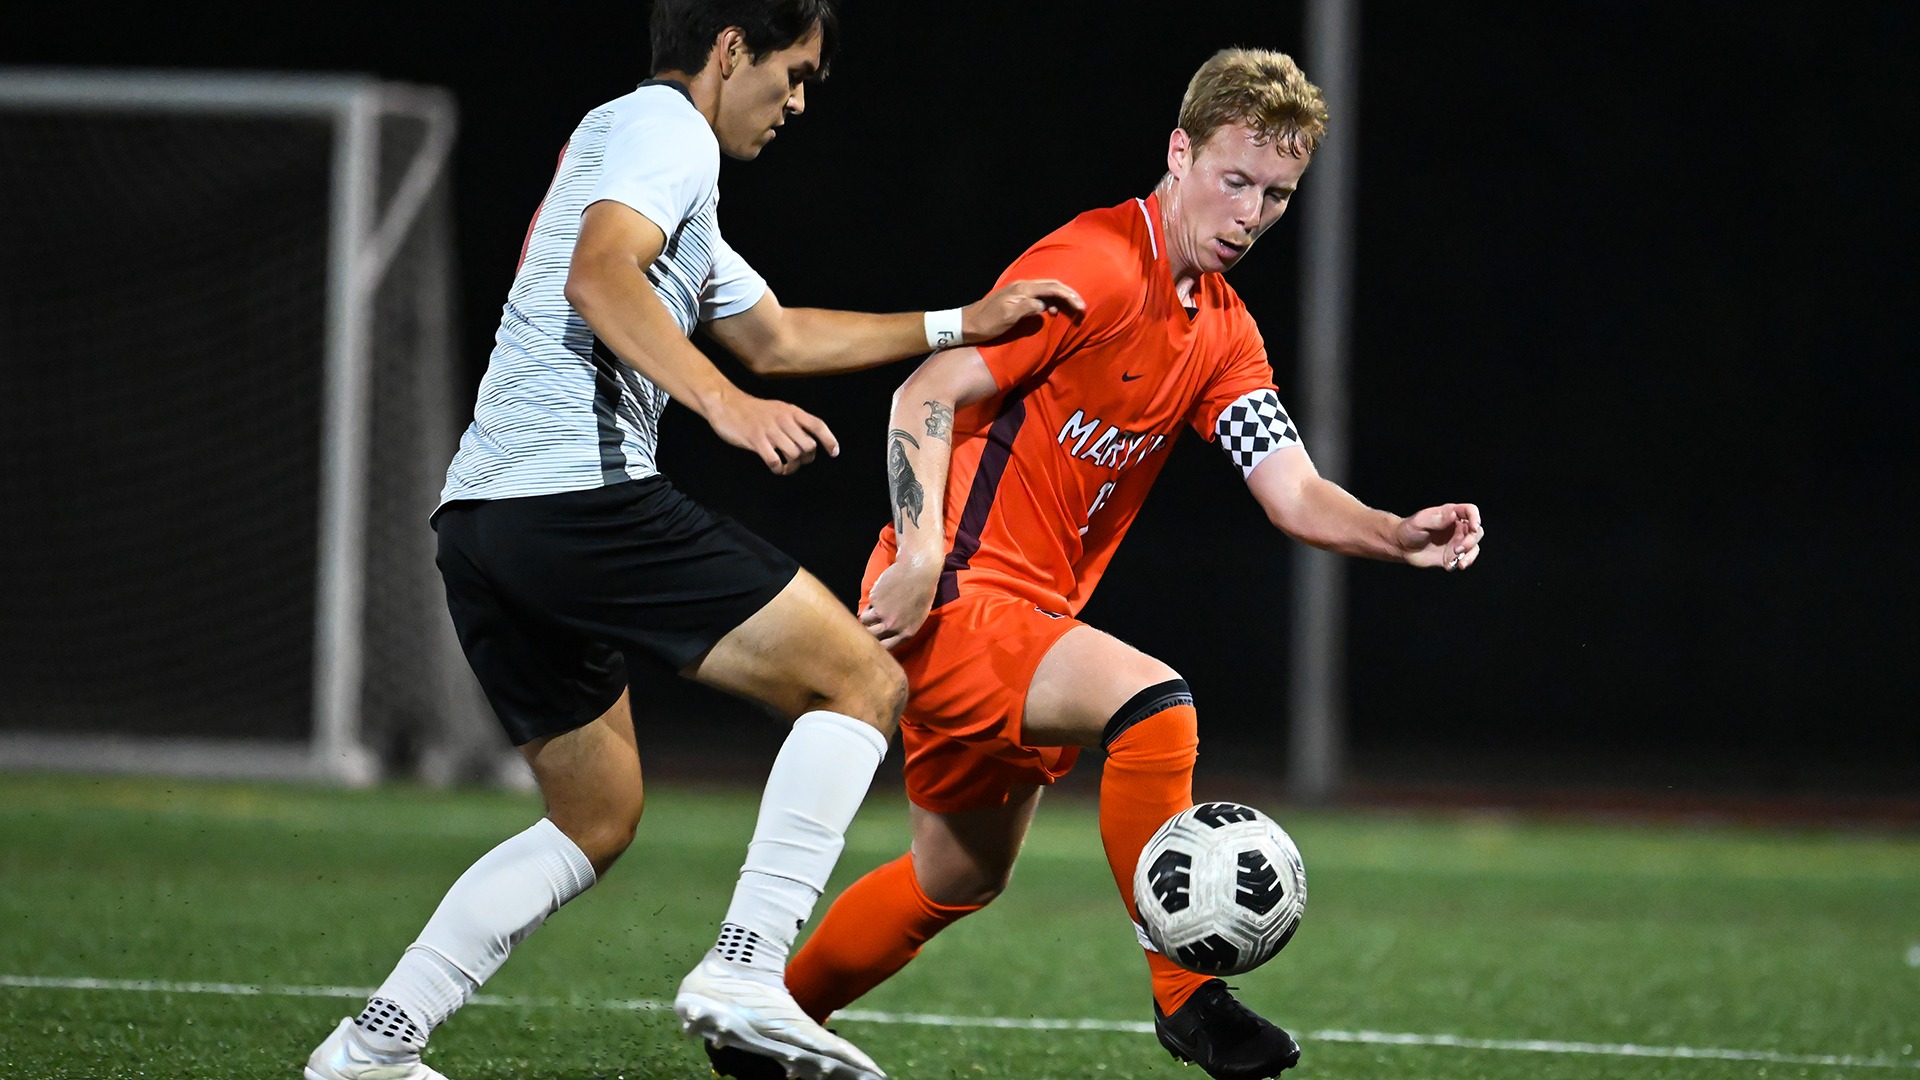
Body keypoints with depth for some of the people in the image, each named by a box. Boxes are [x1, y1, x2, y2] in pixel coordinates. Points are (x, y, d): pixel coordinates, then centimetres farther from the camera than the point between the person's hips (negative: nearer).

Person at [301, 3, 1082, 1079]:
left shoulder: (650, 155, 31)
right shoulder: (664, 127, -1)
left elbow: (778, 337, 40)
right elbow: (598, 279, -21)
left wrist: (961, 325, 39)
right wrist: (727, 404, -31)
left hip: (480, 524, 10)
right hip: (581, 494, -10)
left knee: (598, 819, 20)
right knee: (863, 682, -6)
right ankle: (747, 970, -18)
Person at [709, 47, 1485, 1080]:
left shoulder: (1224, 331, 11)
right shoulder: (1093, 267, -16)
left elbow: (1293, 492, 5)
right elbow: (928, 393, -18)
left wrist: (1401, 534, -14)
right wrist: (921, 554, -29)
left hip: (1030, 617, 10)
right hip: (950, 601, -10)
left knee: (962, 877, 22)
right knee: (1152, 700, -31)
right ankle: (1185, 995, -24)